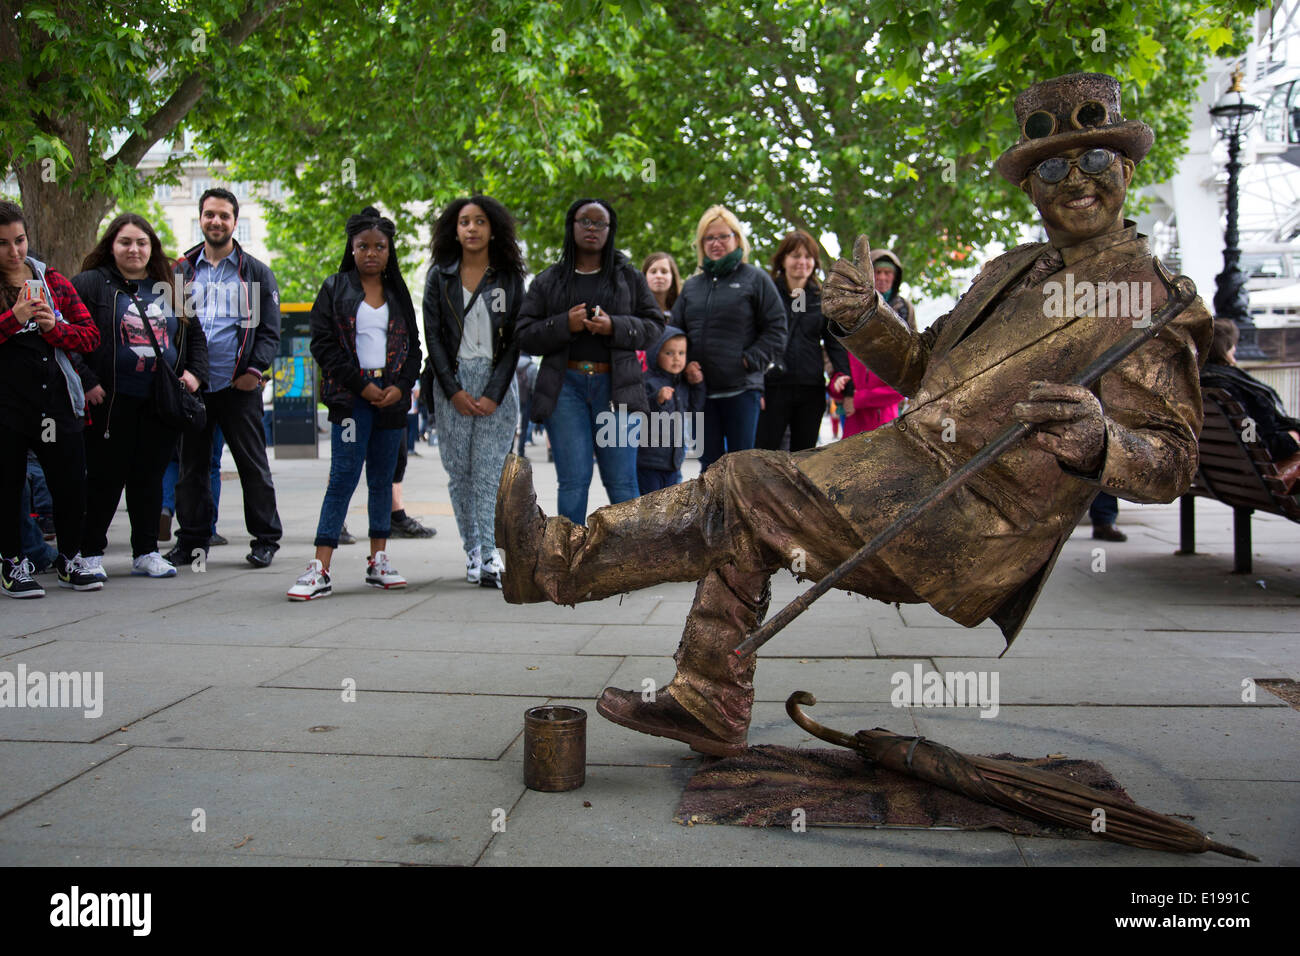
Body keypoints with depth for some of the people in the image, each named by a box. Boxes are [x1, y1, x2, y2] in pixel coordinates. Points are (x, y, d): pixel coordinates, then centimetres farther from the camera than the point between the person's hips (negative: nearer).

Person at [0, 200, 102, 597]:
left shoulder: (52, 281, 11)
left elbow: (90, 334, 9)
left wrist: (55, 329, -9)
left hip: (56, 398, 3)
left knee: (72, 483, 4)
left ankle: (70, 557, 23)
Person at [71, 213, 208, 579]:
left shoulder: (169, 288, 14)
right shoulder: (89, 284, -1)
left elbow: (196, 335, 21)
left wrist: (195, 372, 6)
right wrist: (86, 382, -13)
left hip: (161, 403, 4)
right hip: (111, 403, -4)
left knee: (149, 477, 10)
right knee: (105, 478, 2)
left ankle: (146, 553, 19)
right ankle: (90, 553, 15)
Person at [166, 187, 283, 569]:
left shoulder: (255, 273, 7)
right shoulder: (182, 270, 13)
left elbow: (270, 329, 4)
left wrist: (255, 369, -11)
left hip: (239, 386, -2)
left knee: (253, 465, 2)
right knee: (192, 465, 8)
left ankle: (265, 539, 11)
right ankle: (192, 539, 18)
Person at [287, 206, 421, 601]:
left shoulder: (398, 294, 14)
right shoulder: (335, 289, 4)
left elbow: (414, 346, 12)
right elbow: (323, 343, -3)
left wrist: (401, 386, -6)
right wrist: (362, 385, -11)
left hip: (392, 395, 4)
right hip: (351, 397, -3)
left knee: (383, 478, 8)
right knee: (343, 477, -9)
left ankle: (378, 562, 16)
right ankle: (319, 571, -9)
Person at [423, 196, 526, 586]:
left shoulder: (509, 276, 6)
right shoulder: (440, 275, 8)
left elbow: (514, 338, 2)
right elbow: (433, 334, 4)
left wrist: (494, 393, -8)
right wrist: (453, 390, -6)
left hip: (497, 382, -1)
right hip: (452, 382, 1)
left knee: (490, 470, -8)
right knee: (459, 471, 1)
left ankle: (489, 556, -12)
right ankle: (472, 550, 8)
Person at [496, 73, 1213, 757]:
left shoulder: (1151, 299, -6)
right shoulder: (1013, 271, 18)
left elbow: (1172, 462, -11)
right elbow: (921, 365, 22)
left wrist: (1098, 439, -34)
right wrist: (862, 318, 1)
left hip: (966, 513, -9)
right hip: (907, 470, 9)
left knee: (742, 492, -15)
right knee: (738, 530, 13)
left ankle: (560, 558, -2)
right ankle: (707, 710, 20)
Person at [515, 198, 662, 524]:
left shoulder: (629, 276, 13)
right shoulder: (547, 281, 13)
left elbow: (654, 326, 9)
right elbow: (524, 335, 7)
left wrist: (615, 327, -10)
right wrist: (564, 325, -11)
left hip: (615, 386, 0)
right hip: (565, 388, 0)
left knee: (622, 481, -3)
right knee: (573, 481, -1)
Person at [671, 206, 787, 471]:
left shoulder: (755, 279, 2)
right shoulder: (691, 286, 14)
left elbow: (776, 329, -1)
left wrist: (751, 360, -12)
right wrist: (684, 363, -1)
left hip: (742, 389, -4)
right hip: (701, 389, 4)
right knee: (710, 464, 9)